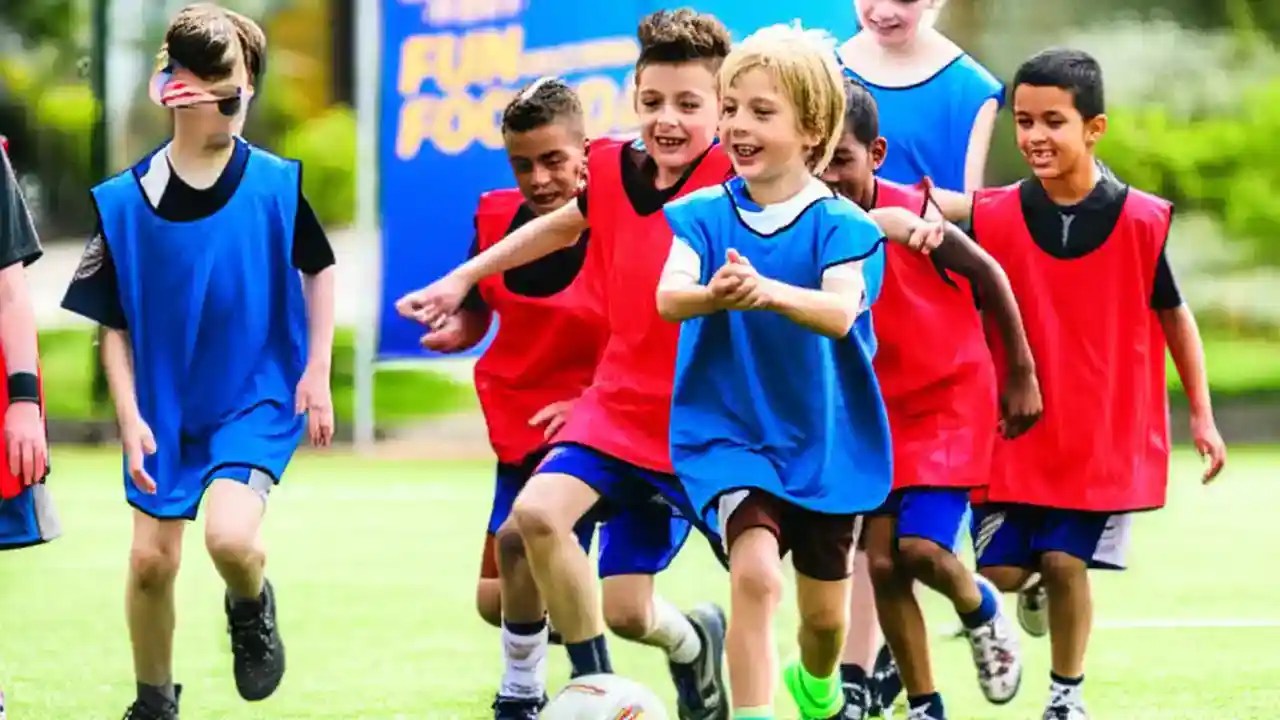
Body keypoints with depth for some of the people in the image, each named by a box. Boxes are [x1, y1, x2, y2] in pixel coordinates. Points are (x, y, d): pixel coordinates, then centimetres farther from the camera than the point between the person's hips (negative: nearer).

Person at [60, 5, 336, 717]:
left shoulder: (277, 185, -12)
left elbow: (319, 270, 6)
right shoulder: (124, 202, -10)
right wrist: (130, 417, -9)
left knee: (231, 535, -23)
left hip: (259, 399, -2)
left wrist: (317, 373, 0)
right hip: (165, 408, 2)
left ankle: (252, 608, 13)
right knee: (151, 559, 3)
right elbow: (114, 325, -1)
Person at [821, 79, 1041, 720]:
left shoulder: (913, 214, -20)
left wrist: (1022, 374, 0)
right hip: (875, 409, 4)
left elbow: (989, 276, -6)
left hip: (951, 398, -4)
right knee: (881, 559, -2)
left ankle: (981, 611, 18)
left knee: (920, 546, -17)